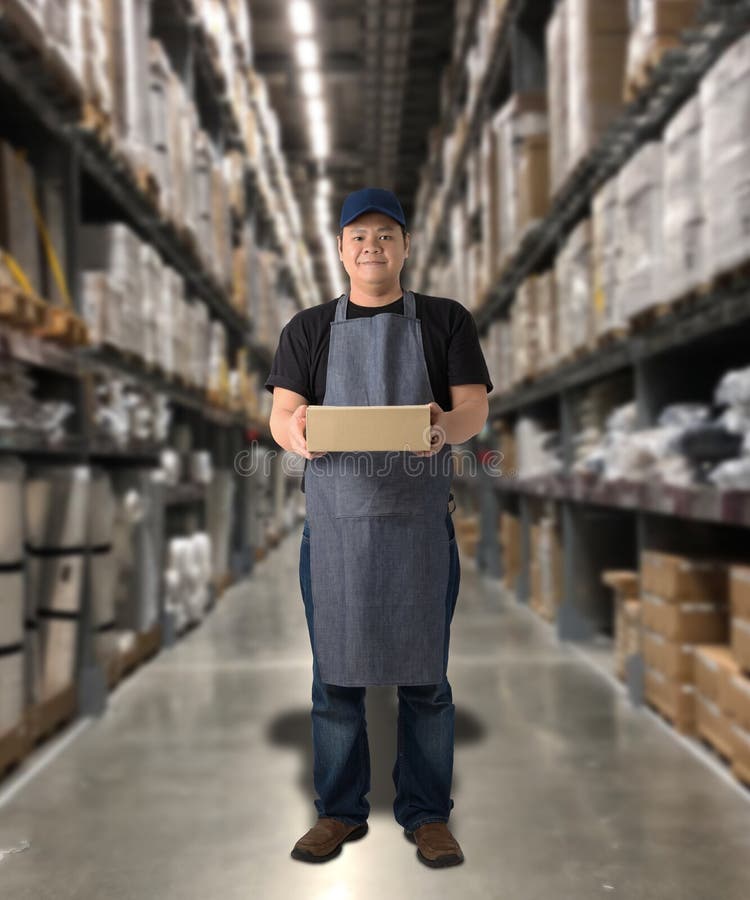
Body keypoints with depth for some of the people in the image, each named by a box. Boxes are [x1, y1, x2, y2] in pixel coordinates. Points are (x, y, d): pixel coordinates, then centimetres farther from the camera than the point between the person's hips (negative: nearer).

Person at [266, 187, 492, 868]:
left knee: (424, 675, 5)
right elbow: (281, 412, 2)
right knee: (336, 673, 8)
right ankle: (340, 811, 23)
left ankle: (427, 814, 21)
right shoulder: (309, 328, 13)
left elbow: (475, 406, 0)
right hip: (333, 522, 1)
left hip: (420, 523, -1)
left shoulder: (446, 320, 9)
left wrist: (447, 426, -24)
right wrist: (294, 432, -23)